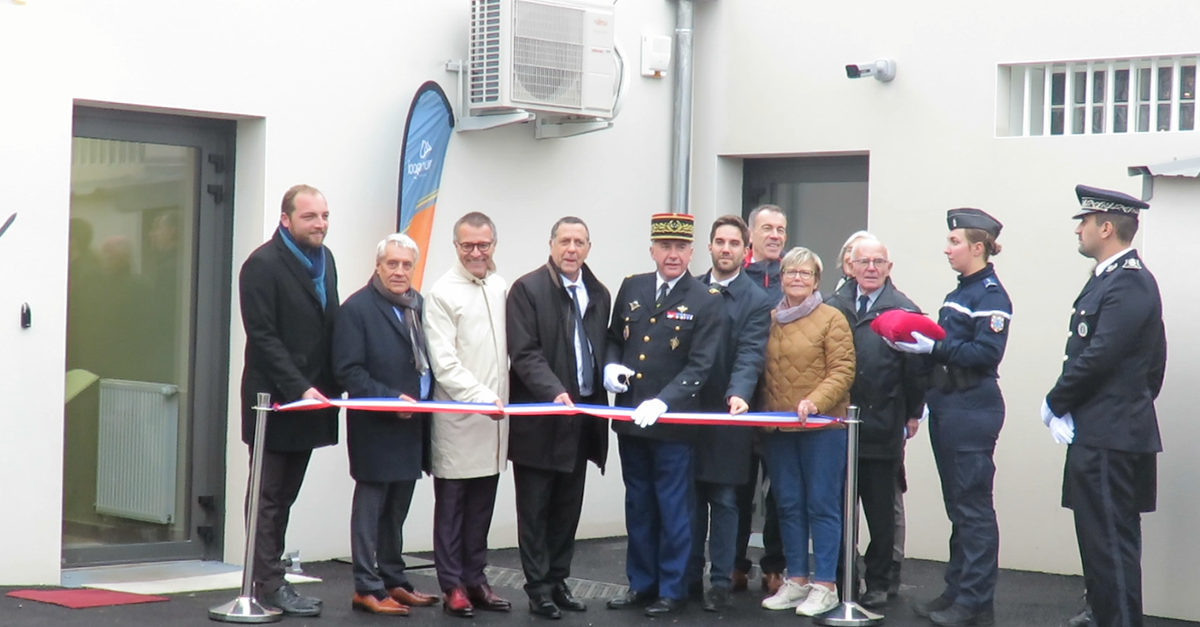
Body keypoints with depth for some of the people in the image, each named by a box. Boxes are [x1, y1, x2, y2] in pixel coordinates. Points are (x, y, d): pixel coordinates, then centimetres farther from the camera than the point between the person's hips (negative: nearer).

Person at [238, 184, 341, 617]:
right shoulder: (263, 265, -11)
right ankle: (270, 585, 4)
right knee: (270, 497, 0)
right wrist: (300, 388, -20)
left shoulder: (324, 260, 13)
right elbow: (263, 337, -15)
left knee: (284, 496, 11)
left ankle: (270, 577, 16)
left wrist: (329, 386, 8)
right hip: (275, 402, -7)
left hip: (311, 399, 7)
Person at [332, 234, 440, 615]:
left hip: (411, 426, 7)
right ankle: (367, 588, 6)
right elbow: (348, 371, -14)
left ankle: (393, 580, 24)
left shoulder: (418, 305, 12)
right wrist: (391, 398, -19)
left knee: (397, 509, 15)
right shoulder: (357, 308, -9)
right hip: (376, 427, -7)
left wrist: (427, 400, 2)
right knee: (371, 506, 0)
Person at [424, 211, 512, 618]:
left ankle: (475, 579, 20)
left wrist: (501, 399, 4)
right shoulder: (442, 294, -6)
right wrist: (482, 398, -20)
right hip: (457, 421, -5)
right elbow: (444, 363, -11)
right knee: (451, 506, 3)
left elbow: (512, 347, 13)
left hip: (493, 420, 5)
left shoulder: (502, 289, 10)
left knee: (482, 507, 11)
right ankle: (453, 586, 10)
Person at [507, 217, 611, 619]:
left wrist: (610, 370, 2)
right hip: (540, 418, -6)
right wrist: (555, 392, -25)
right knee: (535, 508, 2)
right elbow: (525, 353, -14)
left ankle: (558, 581, 21)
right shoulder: (527, 289, -7)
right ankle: (538, 588, 9)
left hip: (581, 418, 6)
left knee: (568, 508, 12)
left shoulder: (599, 295, 12)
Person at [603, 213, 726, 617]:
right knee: (638, 506, 14)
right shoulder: (631, 288, 8)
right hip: (630, 417, 5)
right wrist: (610, 366, -4)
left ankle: (672, 591, 13)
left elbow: (699, 366, -12)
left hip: (673, 421, -5)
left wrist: (663, 403, -24)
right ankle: (641, 584, 25)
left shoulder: (706, 301, -7)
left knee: (673, 508, 3)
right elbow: (614, 338, 18)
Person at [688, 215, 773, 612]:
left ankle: (720, 582, 8)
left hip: (727, 415, -3)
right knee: (691, 498, 10)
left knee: (724, 501, 2)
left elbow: (750, 356, -14)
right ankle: (688, 577, 19)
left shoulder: (757, 301, -3)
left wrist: (738, 394, -31)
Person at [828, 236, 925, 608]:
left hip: (882, 427, -3)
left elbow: (916, 368, -2)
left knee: (881, 509, 7)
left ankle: (878, 582, 15)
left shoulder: (903, 311, -2)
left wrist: (911, 416, -2)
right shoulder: (834, 307, 7)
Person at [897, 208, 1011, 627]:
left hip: (973, 409, -10)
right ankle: (957, 590, 20)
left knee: (973, 507, -6)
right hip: (946, 405, 10)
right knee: (957, 506, 13)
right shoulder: (958, 294, 18)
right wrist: (918, 345, 5)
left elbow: (987, 353, -21)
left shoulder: (991, 295, -11)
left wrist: (934, 348, -22)